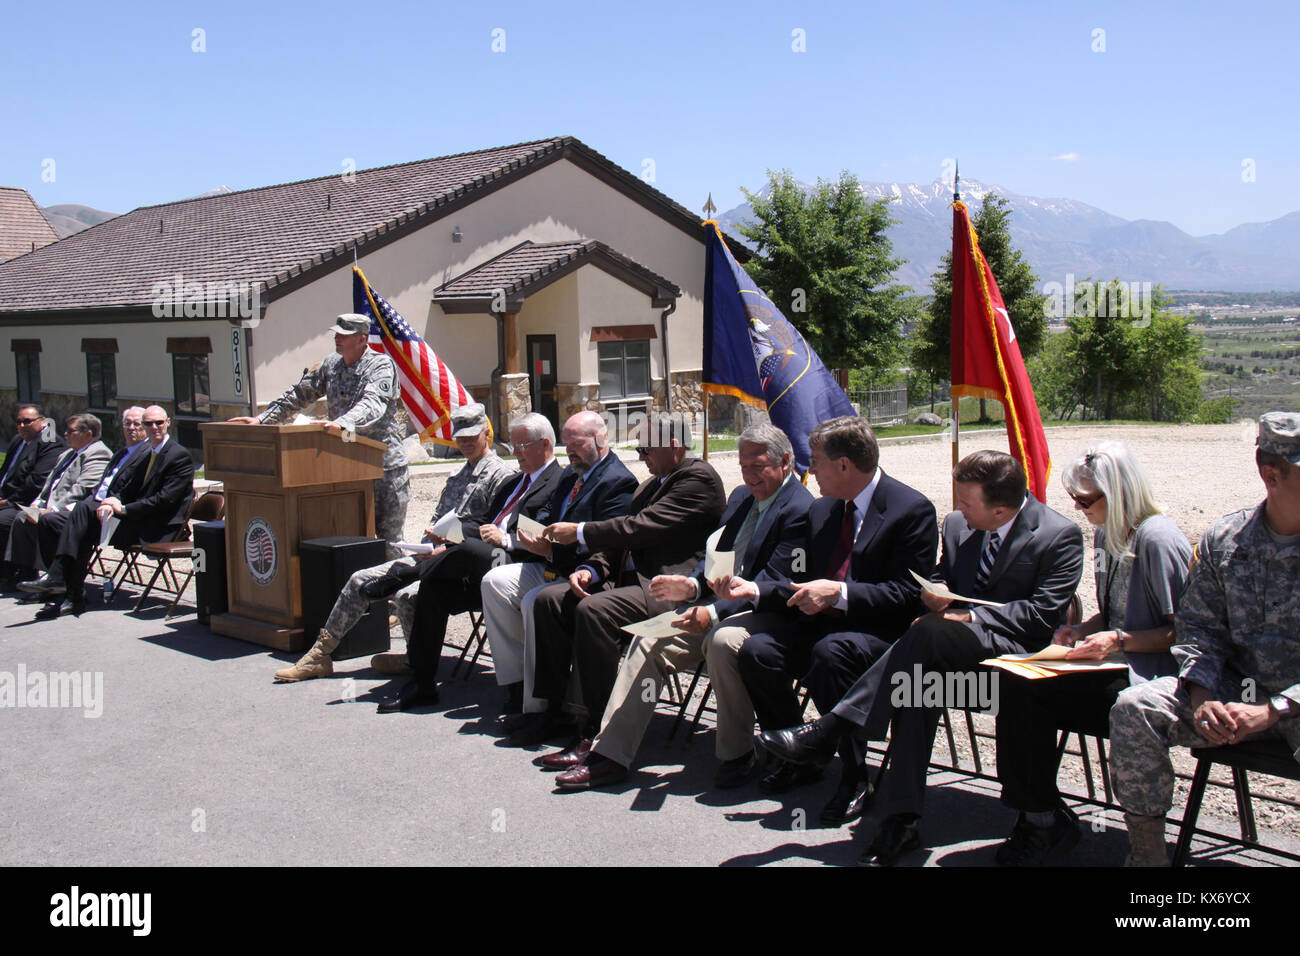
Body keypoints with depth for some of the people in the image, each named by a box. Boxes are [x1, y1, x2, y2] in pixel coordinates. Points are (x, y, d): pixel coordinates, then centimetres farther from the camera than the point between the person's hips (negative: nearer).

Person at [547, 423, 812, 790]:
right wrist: (692, 585, -5)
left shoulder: (799, 511, -13)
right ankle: (609, 752, -5)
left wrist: (713, 614, -32)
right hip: (720, 604, 8)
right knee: (648, 643, -7)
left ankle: (737, 755, -18)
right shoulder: (742, 497, 15)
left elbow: (771, 583, -21)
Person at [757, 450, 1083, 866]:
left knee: (928, 636, -34)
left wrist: (969, 616, -17)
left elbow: (1045, 614, -12)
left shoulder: (1060, 536, -7)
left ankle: (828, 731, -31)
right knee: (921, 676, -31)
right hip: (956, 633, 6)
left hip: (1017, 645, -5)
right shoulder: (958, 525, 11)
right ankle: (903, 819, -31)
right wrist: (934, 595, -4)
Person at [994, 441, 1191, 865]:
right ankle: (1037, 815, -12)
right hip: (1114, 668, 8)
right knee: (1013, 681, -19)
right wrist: (1082, 630, 5)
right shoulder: (1105, 535, 14)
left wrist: (1120, 640, -22)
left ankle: (1046, 820, -7)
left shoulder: (1157, 538, -13)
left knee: (1025, 687, -26)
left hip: (1149, 678, -8)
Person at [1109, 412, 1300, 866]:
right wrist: (1202, 700, -13)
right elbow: (1199, 629, 5)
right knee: (1132, 708, -17)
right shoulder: (1223, 539, 2)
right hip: (1234, 689, 4)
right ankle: (1146, 851, -6)